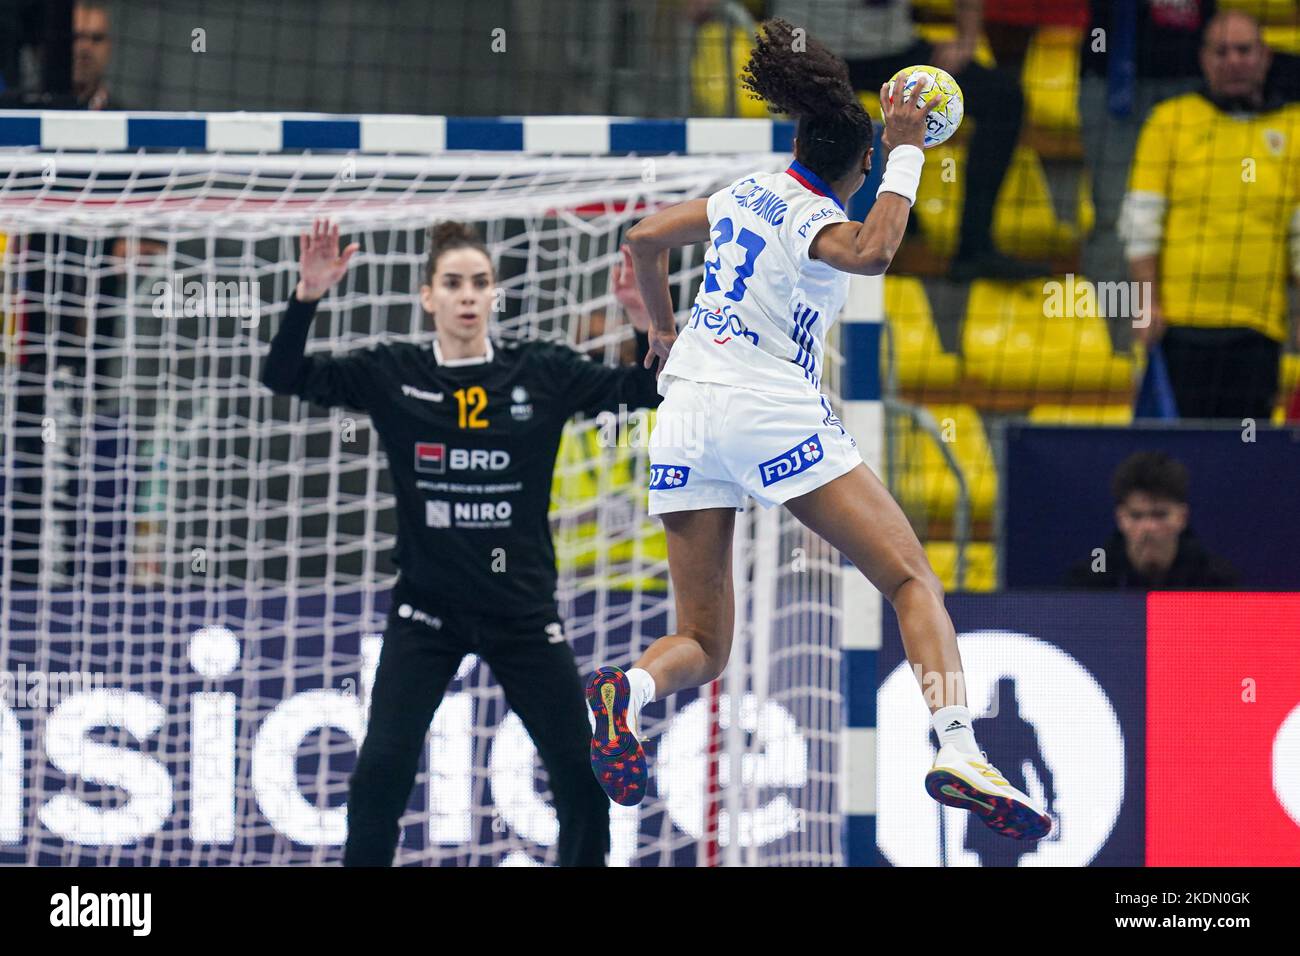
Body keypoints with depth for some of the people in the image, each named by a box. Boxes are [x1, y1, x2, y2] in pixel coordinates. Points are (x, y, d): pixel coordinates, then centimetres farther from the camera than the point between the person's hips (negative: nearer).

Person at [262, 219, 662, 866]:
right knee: (380, 771, -12)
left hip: (523, 611, 1)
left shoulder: (542, 374, -2)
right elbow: (285, 376, -8)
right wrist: (307, 297, -23)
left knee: (582, 777, 2)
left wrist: (647, 321, -22)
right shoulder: (393, 376, -3)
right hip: (427, 611, -1)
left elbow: (649, 389, -4)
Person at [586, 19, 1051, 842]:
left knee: (702, 645, 10)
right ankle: (960, 753, -25)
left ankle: (628, 690, -25)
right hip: (770, 407, -6)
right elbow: (872, 252, -29)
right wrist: (906, 155, -16)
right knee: (914, 580, -4)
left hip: (686, 406, 6)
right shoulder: (814, 220, -5)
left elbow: (645, 239, 27)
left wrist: (663, 328, 42)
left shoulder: (747, 193, 14)